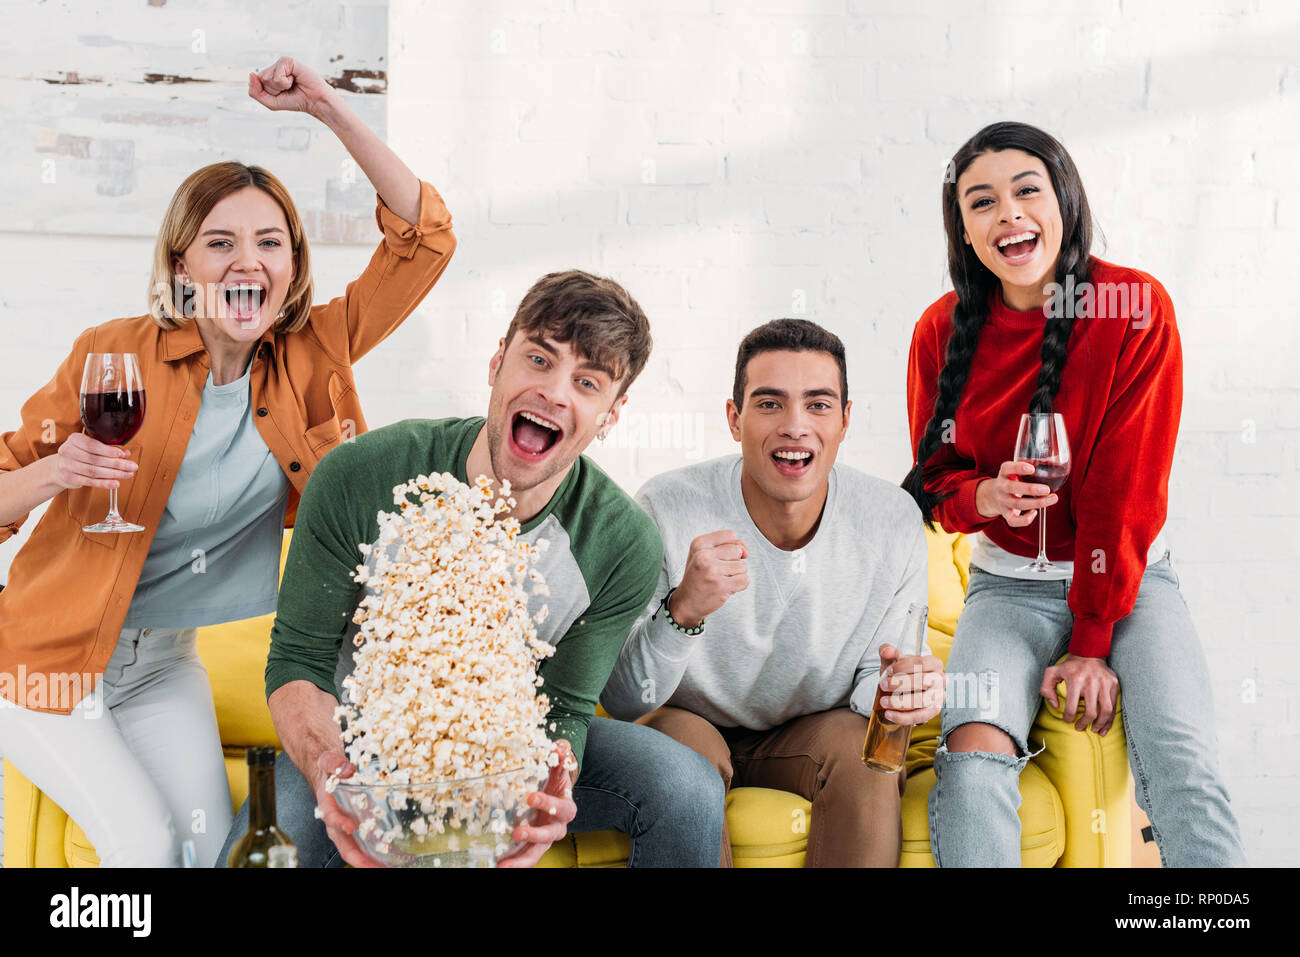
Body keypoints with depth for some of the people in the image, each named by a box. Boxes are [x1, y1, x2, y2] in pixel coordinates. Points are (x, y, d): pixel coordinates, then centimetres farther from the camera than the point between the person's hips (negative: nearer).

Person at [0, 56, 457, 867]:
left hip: (165, 660, 3)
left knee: (212, 835, -15)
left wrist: (328, 108, -19)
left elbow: (424, 239, -11)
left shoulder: (308, 358, -7)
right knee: (146, 840, -17)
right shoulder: (113, 356, -15)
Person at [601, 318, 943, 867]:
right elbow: (622, 702, -20)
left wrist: (896, 689, -29)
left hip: (813, 731, 2)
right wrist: (683, 609, -40)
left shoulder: (894, 519, -14)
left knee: (866, 750, -29)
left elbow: (871, 678, -3)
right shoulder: (666, 509, -21)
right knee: (681, 747, -33)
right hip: (688, 722, -1)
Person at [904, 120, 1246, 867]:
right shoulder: (944, 330, -4)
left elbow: (1127, 489, -12)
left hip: (1129, 577, -1)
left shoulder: (1136, 307, -10)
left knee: (1184, 765, -24)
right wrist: (985, 496, -19)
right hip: (1009, 584, 1)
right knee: (973, 760, -25)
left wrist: (1094, 642, -14)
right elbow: (935, 476, 6)